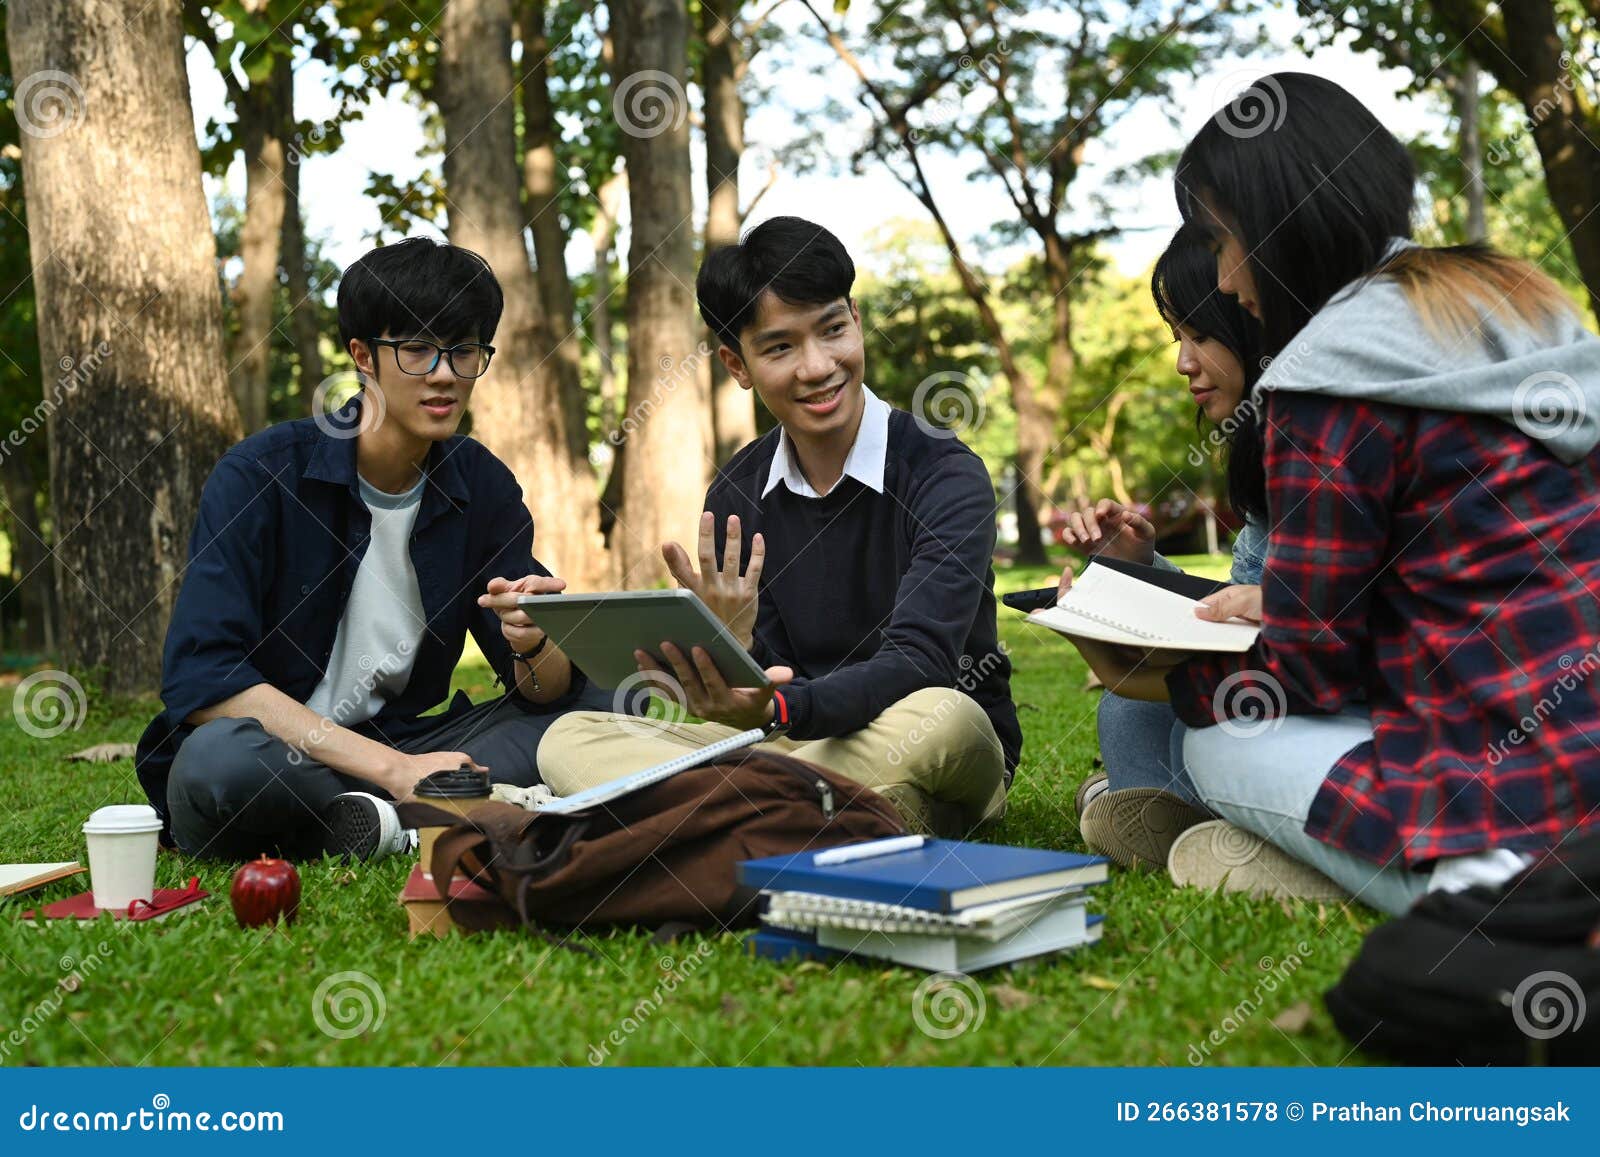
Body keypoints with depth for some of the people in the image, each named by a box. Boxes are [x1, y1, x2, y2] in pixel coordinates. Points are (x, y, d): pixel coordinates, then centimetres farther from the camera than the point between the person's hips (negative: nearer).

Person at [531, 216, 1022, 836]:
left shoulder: (943, 473, -13)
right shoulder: (735, 497, 2)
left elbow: (917, 662, -27)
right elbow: (773, 687, -1)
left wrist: (776, 711, -44)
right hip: (794, 747, 5)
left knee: (936, 717, -41)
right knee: (570, 739, -12)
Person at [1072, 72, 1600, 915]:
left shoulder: (1332, 386, -13)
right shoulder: (1520, 302, 13)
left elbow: (1308, 667, -6)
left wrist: (1149, 680, 11)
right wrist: (1282, 602, 21)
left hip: (1524, 812, -9)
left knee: (1222, 737, 9)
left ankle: (1465, 882, -1)